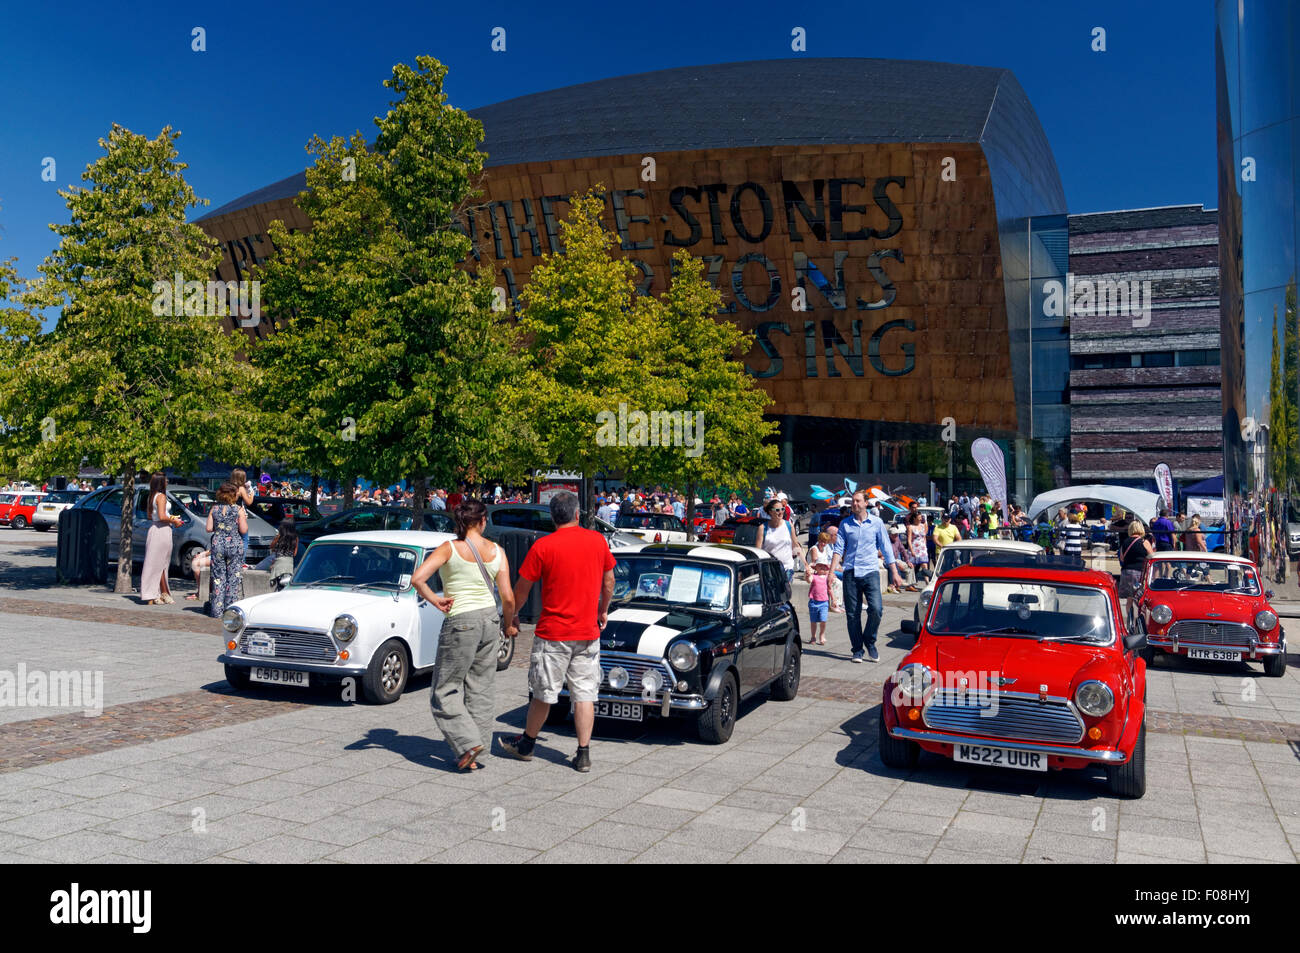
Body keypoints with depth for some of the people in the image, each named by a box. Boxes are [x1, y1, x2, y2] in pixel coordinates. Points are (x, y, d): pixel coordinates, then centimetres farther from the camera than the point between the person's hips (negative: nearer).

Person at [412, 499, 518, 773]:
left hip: (460, 623, -4)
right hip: (490, 620, 4)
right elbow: (508, 597, -4)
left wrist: (436, 601, -6)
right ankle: (477, 749, 19)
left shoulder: (449, 548, -9)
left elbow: (417, 579, -21)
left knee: (446, 691, 8)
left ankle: (468, 743, -5)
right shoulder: (497, 551, -2)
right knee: (481, 689, 14)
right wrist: (510, 624, 13)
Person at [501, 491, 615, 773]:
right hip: (588, 633, 3)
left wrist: (512, 615, 14)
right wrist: (603, 611, 28)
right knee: (584, 694, 7)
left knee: (544, 693, 9)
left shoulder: (543, 546, -10)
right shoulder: (598, 541, 1)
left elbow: (522, 588, -2)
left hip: (553, 633, -3)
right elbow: (609, 580, 12)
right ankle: (583, 754, 8)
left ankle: (526, 744, 27)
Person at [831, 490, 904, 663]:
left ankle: (869, 641, 8)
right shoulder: (845, 524, 9)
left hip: (870, 572, -1)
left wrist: (894, 573, 4)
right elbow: (839, 549, 7)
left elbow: (886, 549, 8)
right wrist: (831, 572, -4)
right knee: (852, 614, 2)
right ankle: (857, 649, 13)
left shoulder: (876, 523, 5)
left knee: (876, 609, -15)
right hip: (851, 573, 1)